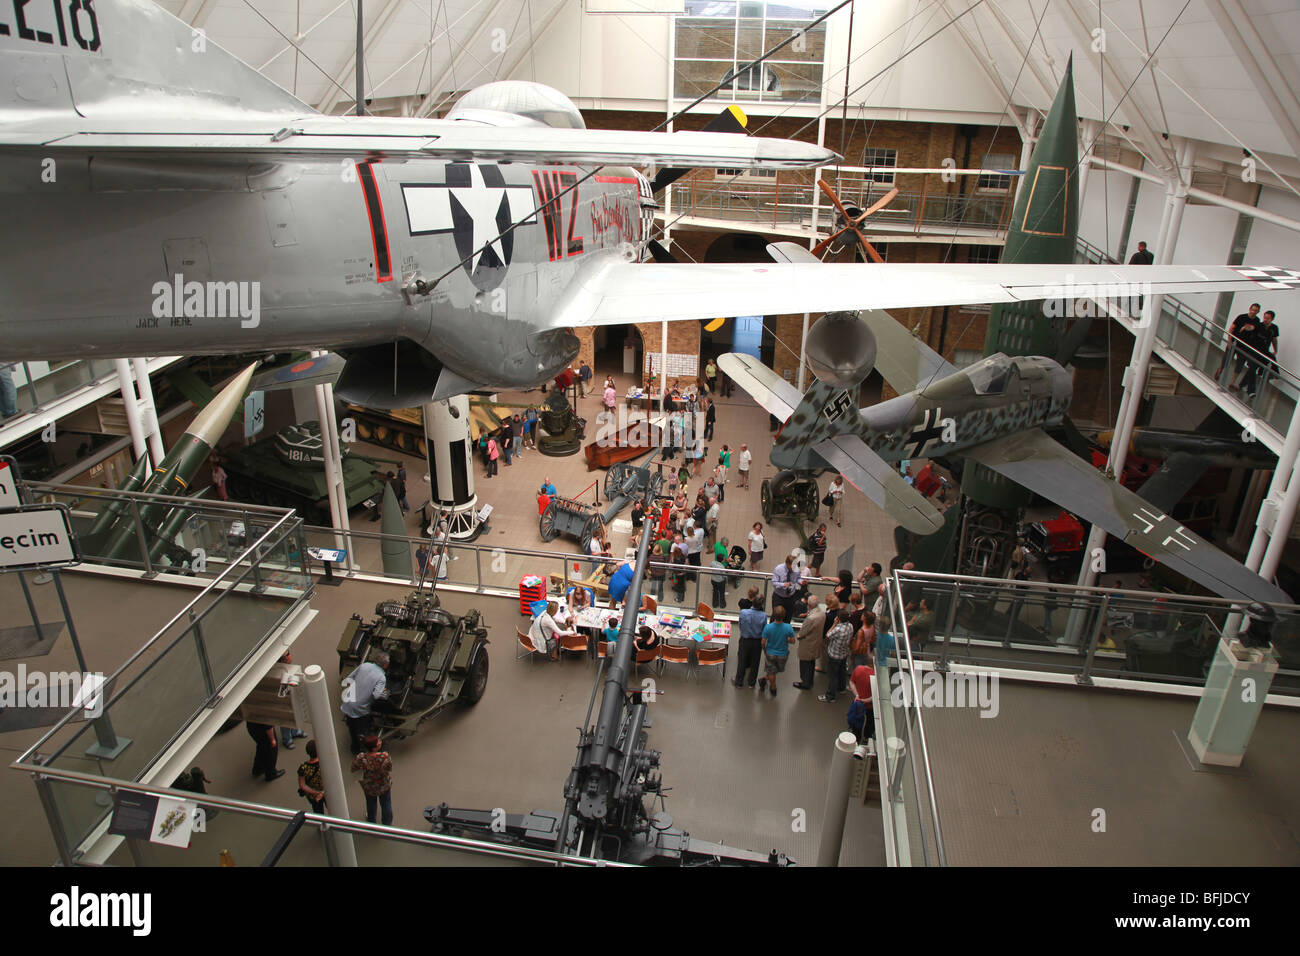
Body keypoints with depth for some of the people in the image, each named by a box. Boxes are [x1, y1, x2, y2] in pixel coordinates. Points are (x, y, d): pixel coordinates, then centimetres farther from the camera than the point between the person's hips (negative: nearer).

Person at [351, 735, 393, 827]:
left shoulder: (361, 758, -34)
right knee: (386, 805, 28)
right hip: (384, 786, -1)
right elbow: (390, 768, -19)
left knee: (371, 804, 32)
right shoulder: (385, 757, -38)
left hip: (369, 787, 1)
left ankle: (371, 822, 59)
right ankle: (387, 824, 49)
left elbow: (353, 769, -15)